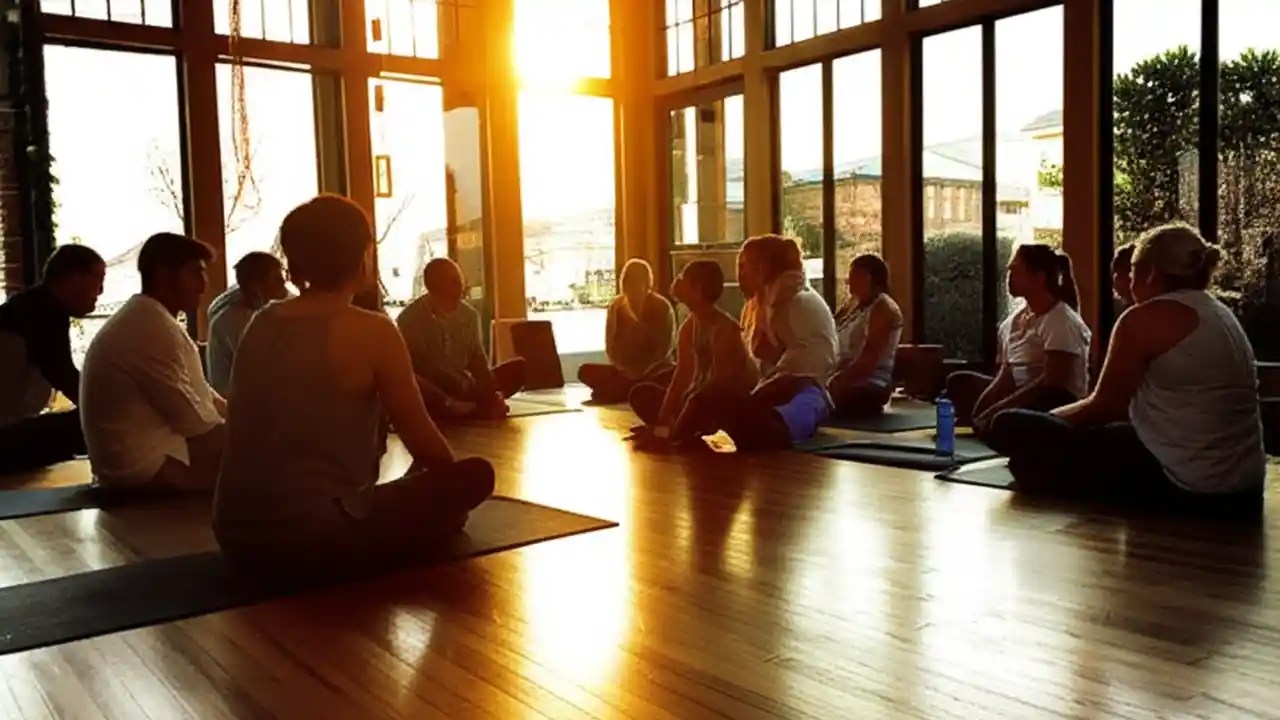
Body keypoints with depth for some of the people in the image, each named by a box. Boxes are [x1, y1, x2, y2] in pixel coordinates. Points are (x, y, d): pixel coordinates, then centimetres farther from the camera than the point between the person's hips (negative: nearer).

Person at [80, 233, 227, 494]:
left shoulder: (148, 320, 13)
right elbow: (193, 419, -20)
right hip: (147, 466, -11)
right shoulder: (153, 327, -21)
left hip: (142, 458, 11)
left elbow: (199, 395, 16)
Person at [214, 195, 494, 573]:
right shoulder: (372, 332, -10)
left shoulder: (261, 324, 9)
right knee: (476, 476, 4)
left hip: (236, 534, 8)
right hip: (311, 534, -7)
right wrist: (450, 479, 20)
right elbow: (422, 440, -3)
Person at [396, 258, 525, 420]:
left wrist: (492, 395, -16)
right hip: (431, 395, -4)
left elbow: (478, 360, 3)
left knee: (519, 367, -9)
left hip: (464, 388, 5)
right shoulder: (410, 319, -11)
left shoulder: (469, 314, 0)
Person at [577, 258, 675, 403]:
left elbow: (662, 349, -11)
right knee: (585, 371, -19)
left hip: (654, 372, -3)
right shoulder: (616, 306, 0)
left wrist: (641, 371, -21)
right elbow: (611, 347, 0)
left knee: (671, 379, -38)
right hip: (624, 372, 3)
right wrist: (626, 371, -15)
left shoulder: (662, 307, -9)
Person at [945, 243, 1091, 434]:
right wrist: (979, 408, -11)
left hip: (1056, 405, -9)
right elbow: (1006, 375, 5)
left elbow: (1053, 382, -23)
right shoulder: (1014, 321, 9)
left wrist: (997, 409, -25)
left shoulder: (1061, 321, -14)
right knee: (959, 382, 7)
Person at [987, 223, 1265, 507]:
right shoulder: (1221, 315, 16)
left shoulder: (1147, 317, -11)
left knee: (1011, 427, -6)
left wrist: (1044, 418, 14)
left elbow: (1103, 408, -4)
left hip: (1187, 487, -10)